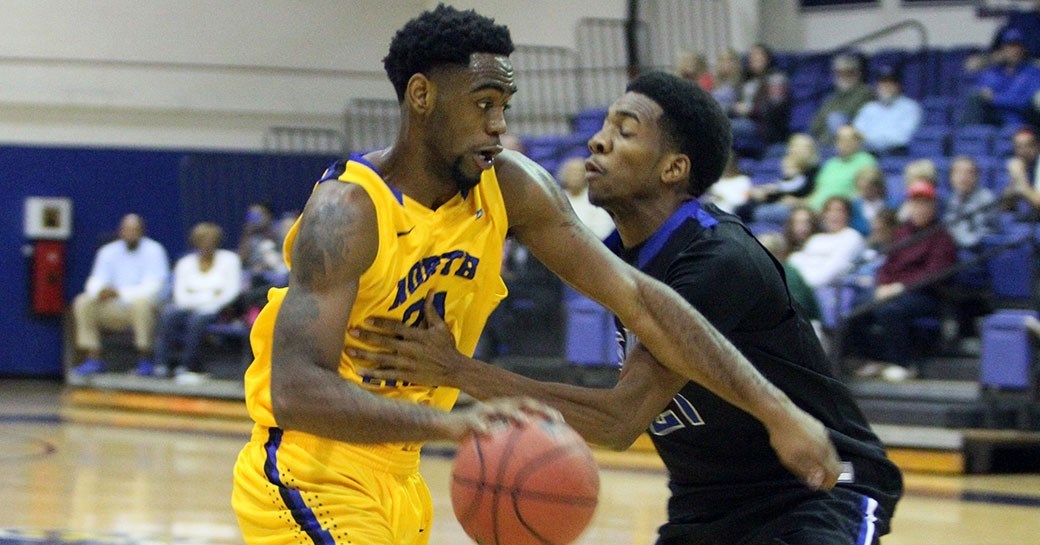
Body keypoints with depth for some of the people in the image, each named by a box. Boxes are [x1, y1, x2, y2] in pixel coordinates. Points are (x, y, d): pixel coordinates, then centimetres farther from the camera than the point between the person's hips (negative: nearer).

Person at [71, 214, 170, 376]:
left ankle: (145, 360, -26)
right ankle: (93, 360, -14)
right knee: (83, 302, -17)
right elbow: (96, 281, 2)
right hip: (115, 310, 4)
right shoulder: (108, 252, 6)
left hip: (145, 308, -4)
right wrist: (100, 291, -24)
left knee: (141, 301, -37)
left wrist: (120, 293, -24)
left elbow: (153, 287, -15)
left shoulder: (153, 251, -6)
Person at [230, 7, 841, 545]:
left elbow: (637, 298, -5)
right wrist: (449, 422, -50)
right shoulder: (348, 211, -25)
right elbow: (294, 391, -35)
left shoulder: (511, 188, -5)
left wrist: (774, 409, -13)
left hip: (396, 478, 8)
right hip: (310, 477, -8)